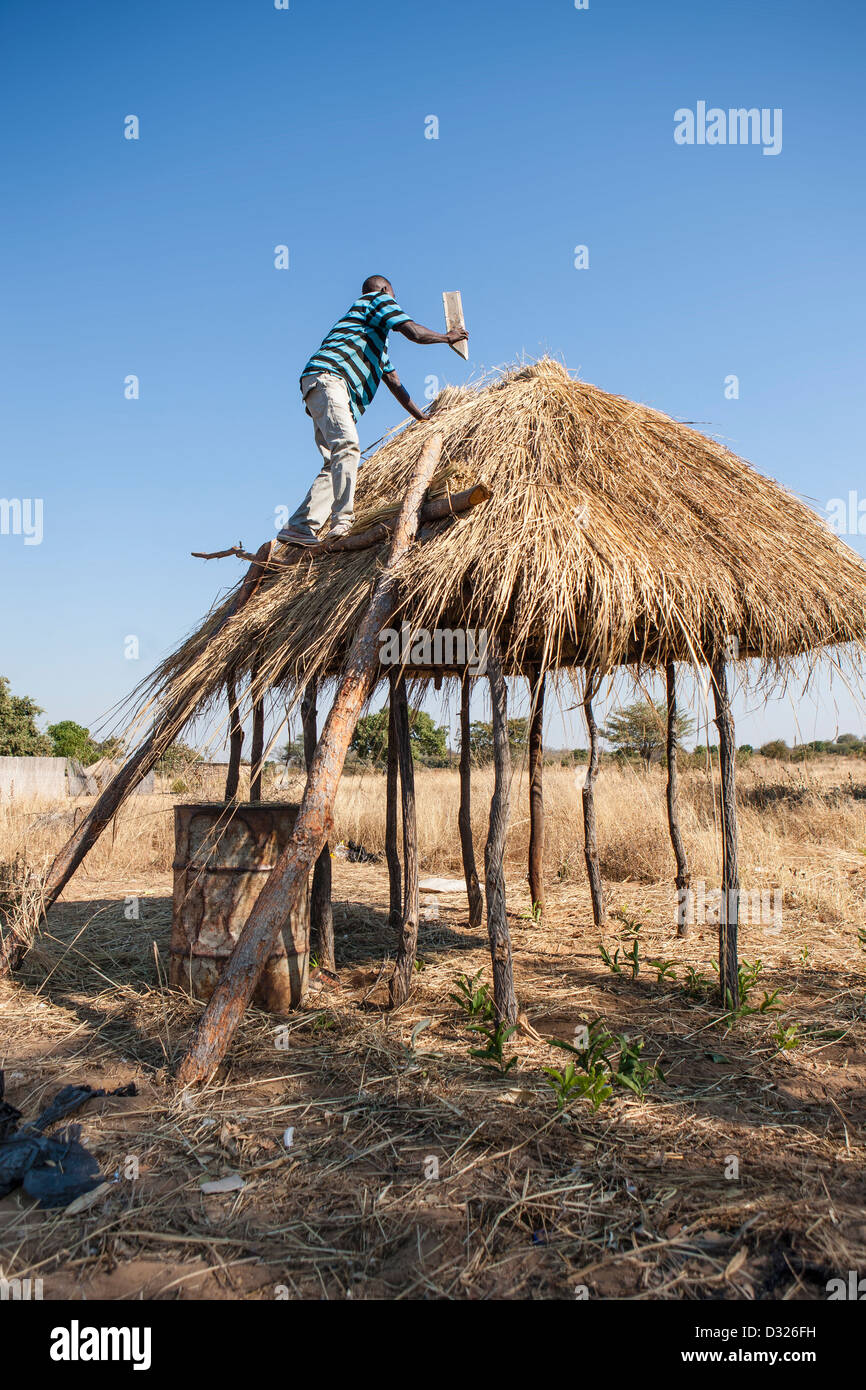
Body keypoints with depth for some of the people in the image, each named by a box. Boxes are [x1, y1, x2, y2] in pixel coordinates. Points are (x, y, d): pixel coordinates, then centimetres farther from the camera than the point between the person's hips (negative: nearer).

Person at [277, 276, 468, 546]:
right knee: (347, 445, -26)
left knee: (336, 462, 1)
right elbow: (414, 332, -1)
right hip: (327, 378, -10)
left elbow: (392, 380, 42)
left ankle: (298, 528, -6)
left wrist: (421, 417, 42)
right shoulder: (379, 299, 13)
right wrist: (447, 337, 17)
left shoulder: (378, 340, 40)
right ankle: (343, 521, -39)